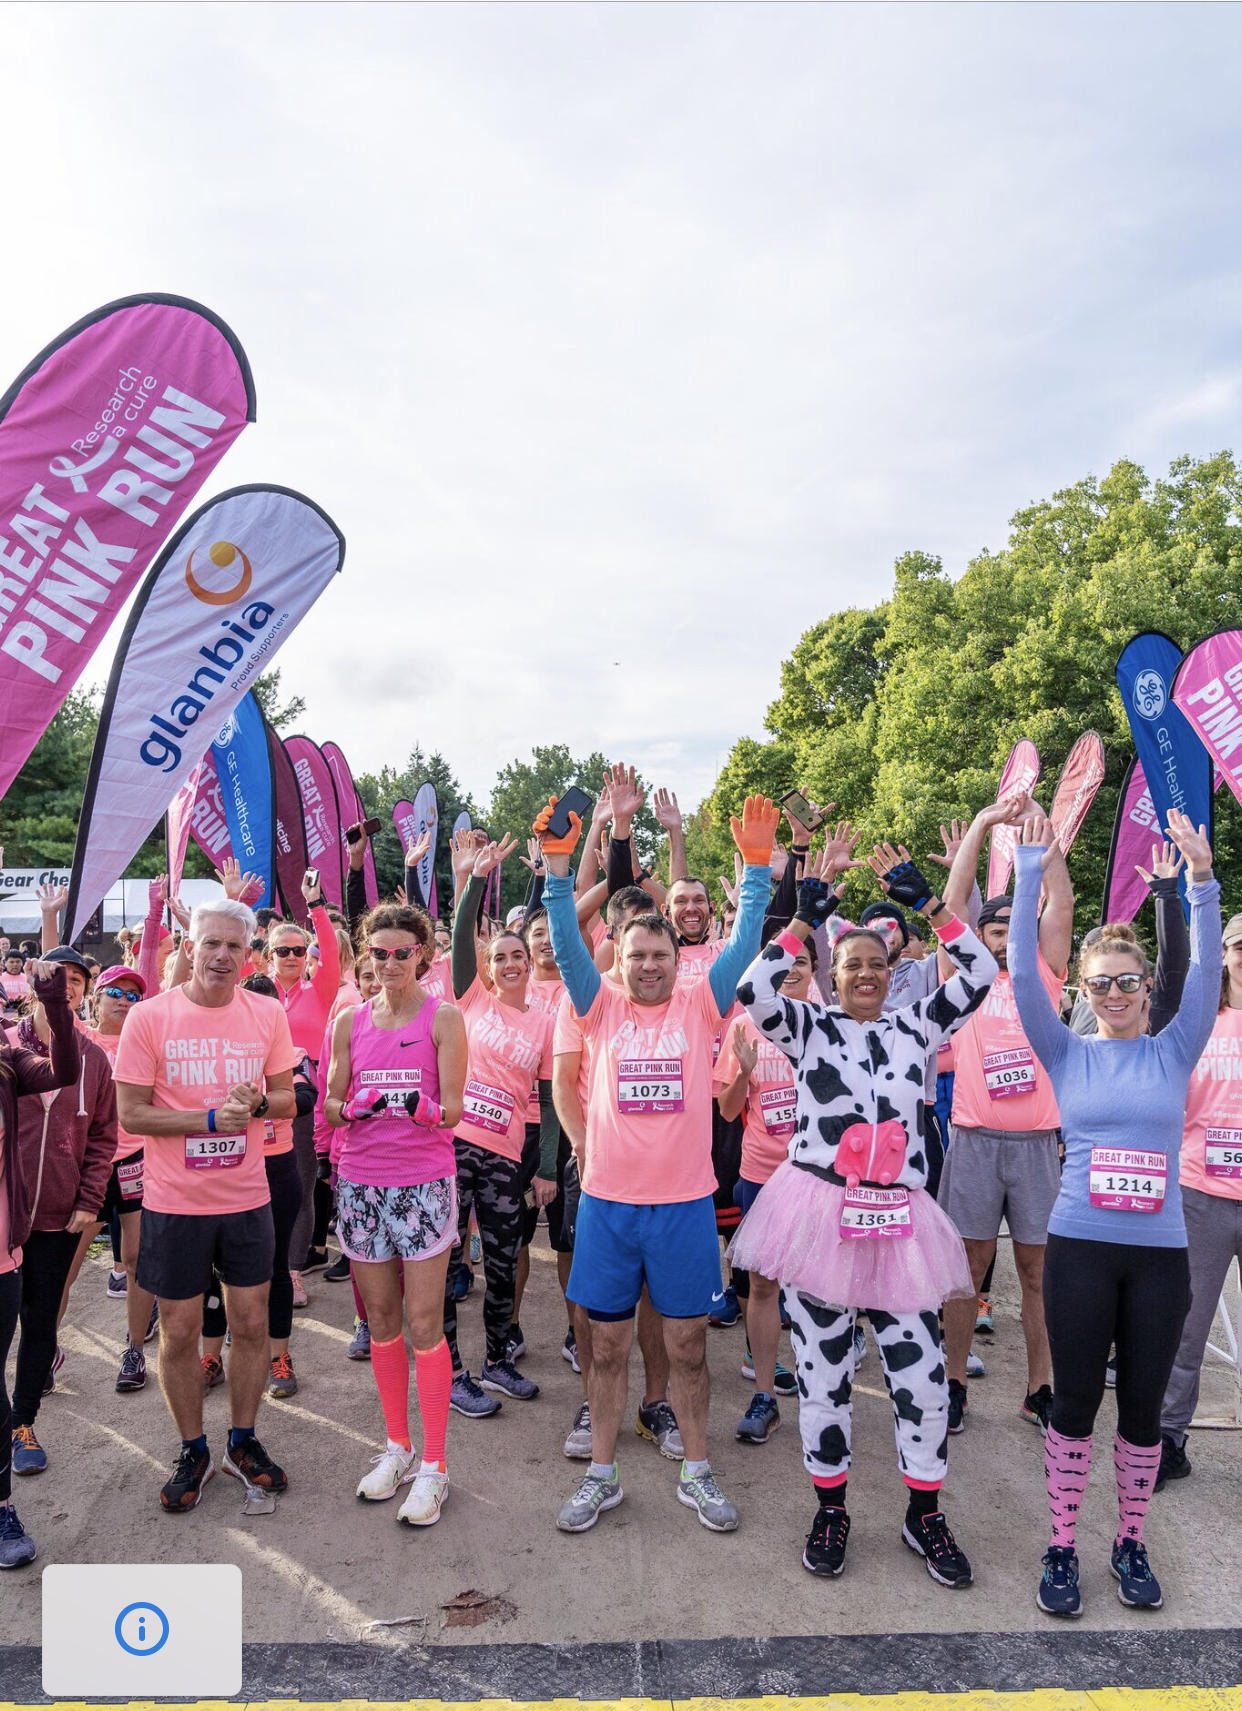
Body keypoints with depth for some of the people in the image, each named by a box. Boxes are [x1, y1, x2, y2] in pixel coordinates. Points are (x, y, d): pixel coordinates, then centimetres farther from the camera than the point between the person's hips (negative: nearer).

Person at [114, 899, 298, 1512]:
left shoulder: (267, 1014, -3)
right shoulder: (150, 1016, -10)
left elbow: (287, 1099, 6)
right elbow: (131, 1113, -9)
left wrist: (258, 1103, -17)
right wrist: (213, 1118, -20)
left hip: (247, 1199, 2)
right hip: (174, 1203, -2)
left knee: (251, 1324, 11)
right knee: (179, 1333, 11)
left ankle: (243, 1442, 32)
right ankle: (193, 1450, 31)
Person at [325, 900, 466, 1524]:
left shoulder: (444, 1018, -3)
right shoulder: (349, 1020, 7)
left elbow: (452, 1108, -7)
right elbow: (330, 1106, 8)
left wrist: (422, 1107, -29)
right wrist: (355, 1107, -15)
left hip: (423, 1181, -4)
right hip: (360, 1181, 4)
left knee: (424, 1322, -2)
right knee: (381, 1319, 12)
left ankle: (433, 1464, 11)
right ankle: (397, 1445, 28)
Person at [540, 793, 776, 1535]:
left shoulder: (701, 1005, 1)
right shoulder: (603, 1007, 2)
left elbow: (745, 943, -7)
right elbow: (568, 943, -8)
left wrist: (758, 864, -17)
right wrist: (559, 863, -20)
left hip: (684, 1202, 0)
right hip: (608, 1201, 1)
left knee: (688, 1342, 12)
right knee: (608, 1343, 12)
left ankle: (697, 1473, 30)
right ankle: (602, 1475, 29)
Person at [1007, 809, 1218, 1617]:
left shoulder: (1175, 1052, 4)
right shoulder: (1069, 1054, 1)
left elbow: (1207, 972, -9)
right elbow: (1025, 976, -9)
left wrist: (1203, 881, -21)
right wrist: (1030, 878, -16)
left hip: (1160, 1253, 1)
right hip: (1080, 1247, -1)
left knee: (1143, 1405, 12)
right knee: (1075, 1402, 6)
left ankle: (1131, 1543, 31)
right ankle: (1062, 1549, 22)